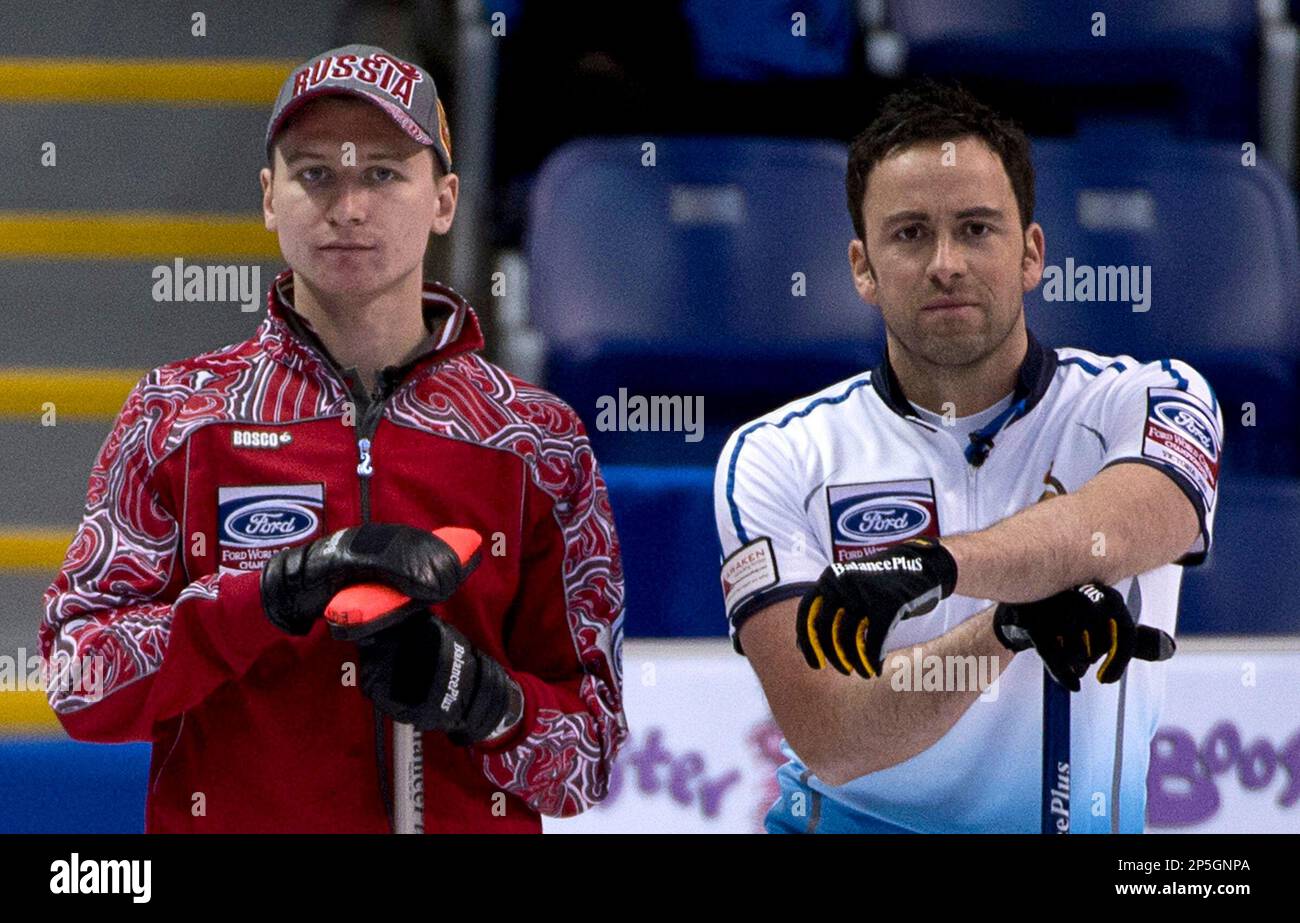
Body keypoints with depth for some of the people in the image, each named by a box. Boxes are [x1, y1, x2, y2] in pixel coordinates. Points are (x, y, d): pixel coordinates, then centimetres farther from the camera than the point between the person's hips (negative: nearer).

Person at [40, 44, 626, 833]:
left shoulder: (540, 441, 3)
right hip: (228, 816, 0)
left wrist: (483, 701, -16)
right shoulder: (176, 415, 3)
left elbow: (592, 746, 4)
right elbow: (79, 683, -7)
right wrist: (276, 593, -18)